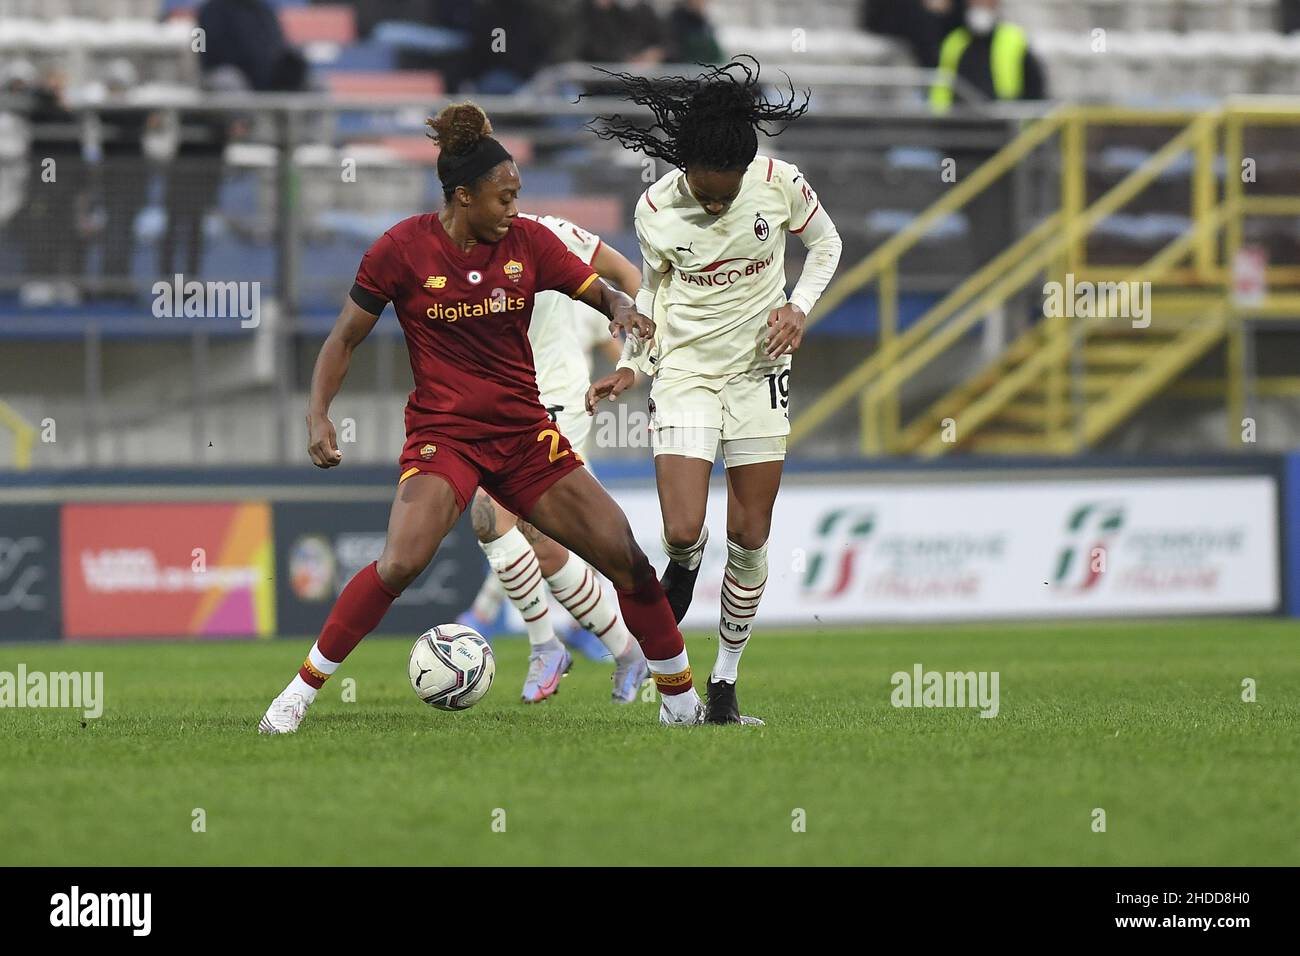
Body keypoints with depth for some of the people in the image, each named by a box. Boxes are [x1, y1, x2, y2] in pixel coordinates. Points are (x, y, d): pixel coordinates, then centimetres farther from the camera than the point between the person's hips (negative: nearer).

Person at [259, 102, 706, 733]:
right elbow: (345, 338, 0)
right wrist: (318, 416, -13)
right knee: (401, 563, -27)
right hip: (443, 434, -4)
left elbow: (602, 293, 9)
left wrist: (623, 310, -15)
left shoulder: (527, 242, 1)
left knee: (628, 560, -2)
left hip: (525, 433, 4)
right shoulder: (403, 249, -8)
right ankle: (300, 693, -14)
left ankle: (681, 698, 15)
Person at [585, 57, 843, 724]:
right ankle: (682, 573, 24)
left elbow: (825, 243, 7)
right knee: (683, 533, -15)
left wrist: (799, 306, -9)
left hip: (759, 371, 1)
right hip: (685, 374, -1)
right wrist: (630, 367, -4)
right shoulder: (656, 210, -11)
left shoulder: (779, 184, -12)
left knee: (749, 537, 1)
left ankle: (725, 679, 16)